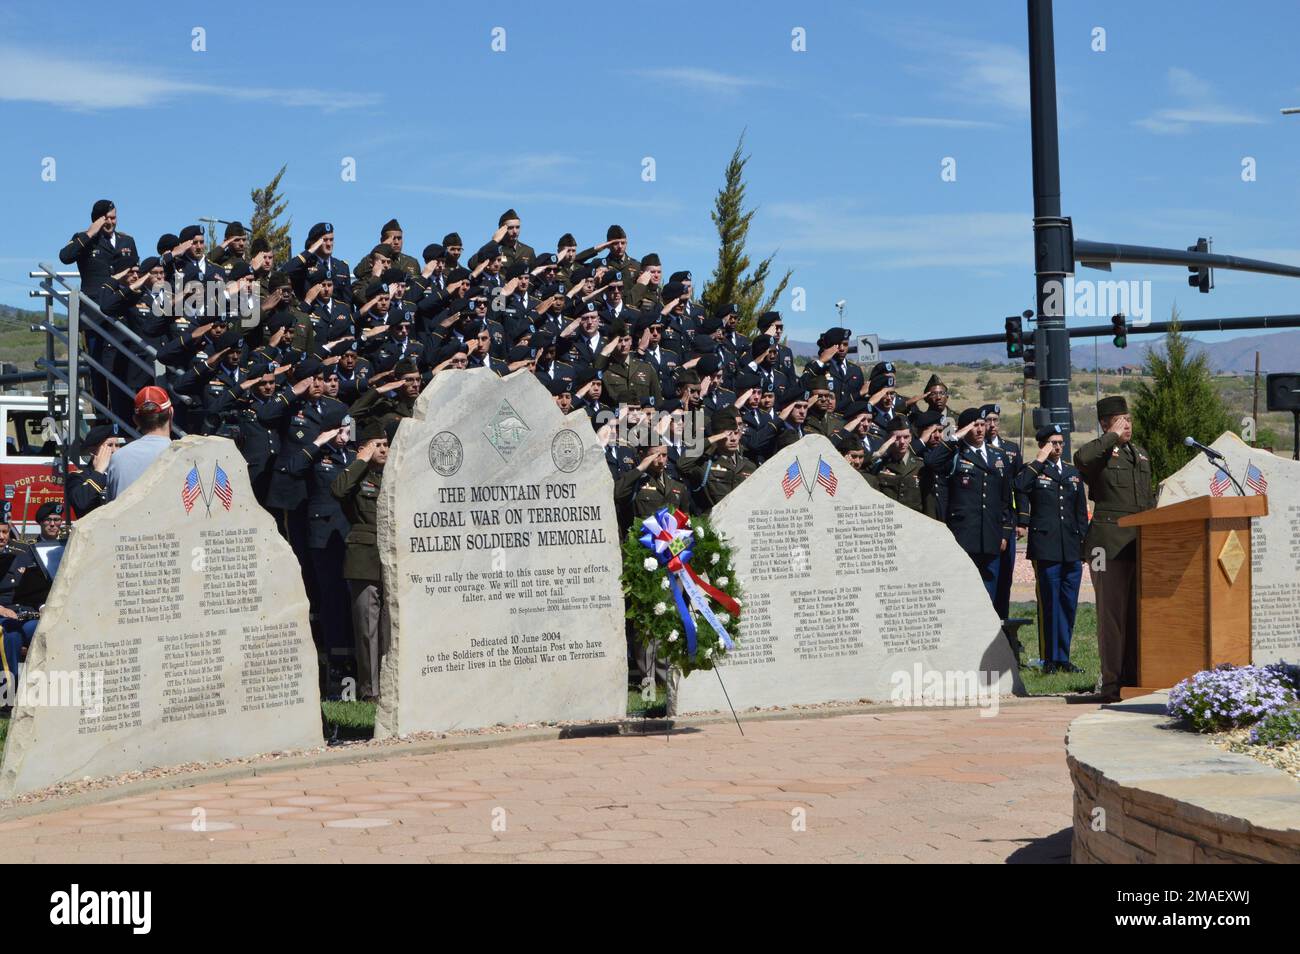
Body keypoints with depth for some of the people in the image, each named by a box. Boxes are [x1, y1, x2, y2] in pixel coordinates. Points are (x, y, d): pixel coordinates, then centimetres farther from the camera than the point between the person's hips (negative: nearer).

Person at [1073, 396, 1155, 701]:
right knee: (1112, 611, -7)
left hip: (1142, 542, 7)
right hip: (1110, 542, -7)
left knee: (1138, 611, 9)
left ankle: (1134, 677, 16)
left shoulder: (1141, 454, 22)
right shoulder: (1101, 452, -2)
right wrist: (1113, 437, -14)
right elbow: (1081, 458, -27)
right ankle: (1111, 683, -5)